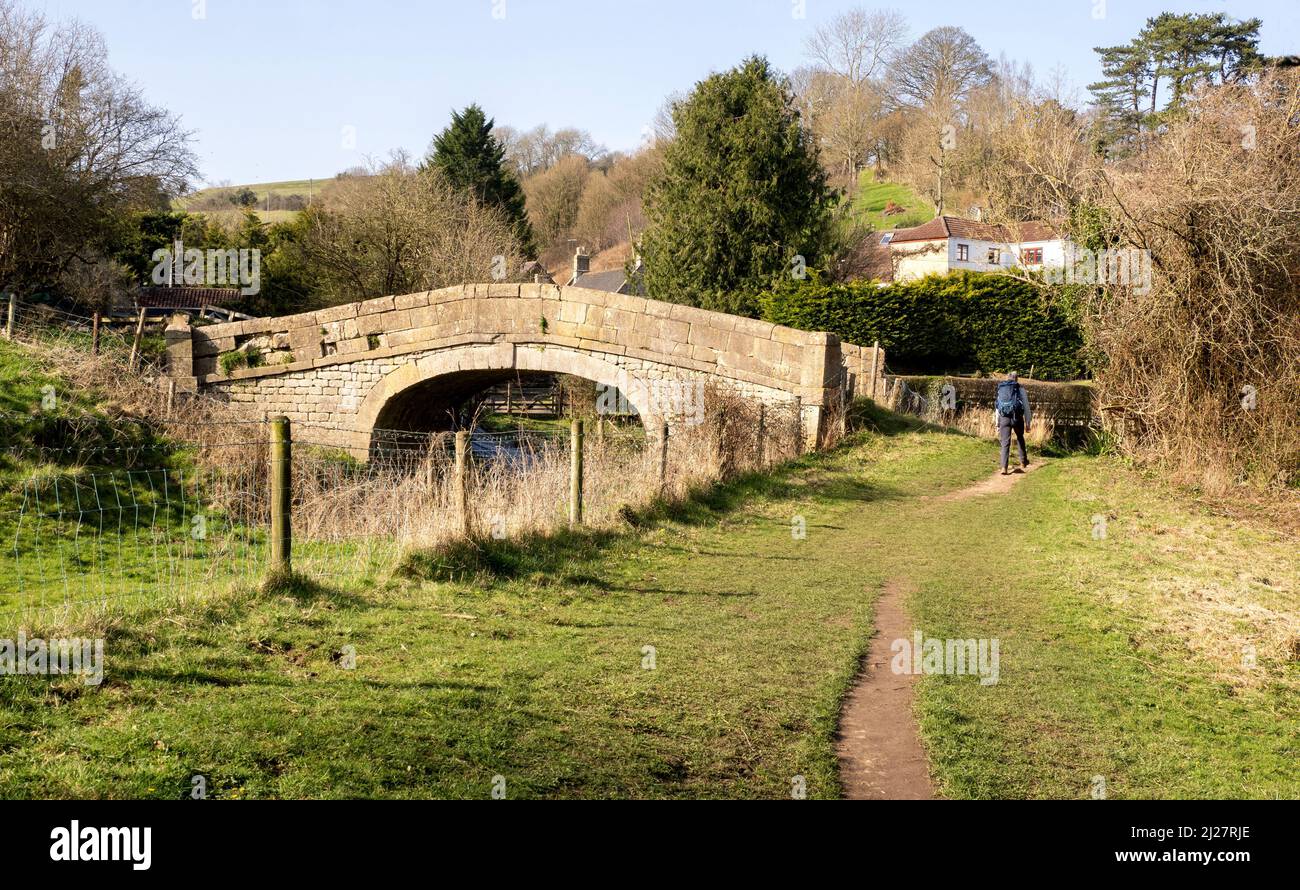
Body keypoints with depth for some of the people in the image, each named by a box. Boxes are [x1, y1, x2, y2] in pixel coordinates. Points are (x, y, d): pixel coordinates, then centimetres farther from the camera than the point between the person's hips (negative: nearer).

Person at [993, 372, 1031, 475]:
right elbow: (1026, 406, 1)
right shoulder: (1020, 389, 4)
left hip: (1004, 418, 2)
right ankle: (1023, 461, 32)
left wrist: (997, 424, 23)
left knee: (1005, 443, 2)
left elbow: (997, 408, 18)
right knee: (1020, 438, 23)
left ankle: (1004, 467, -9)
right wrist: (1027, 422, 6)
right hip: (1017, 417, -2)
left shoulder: (1000, 390, 15)